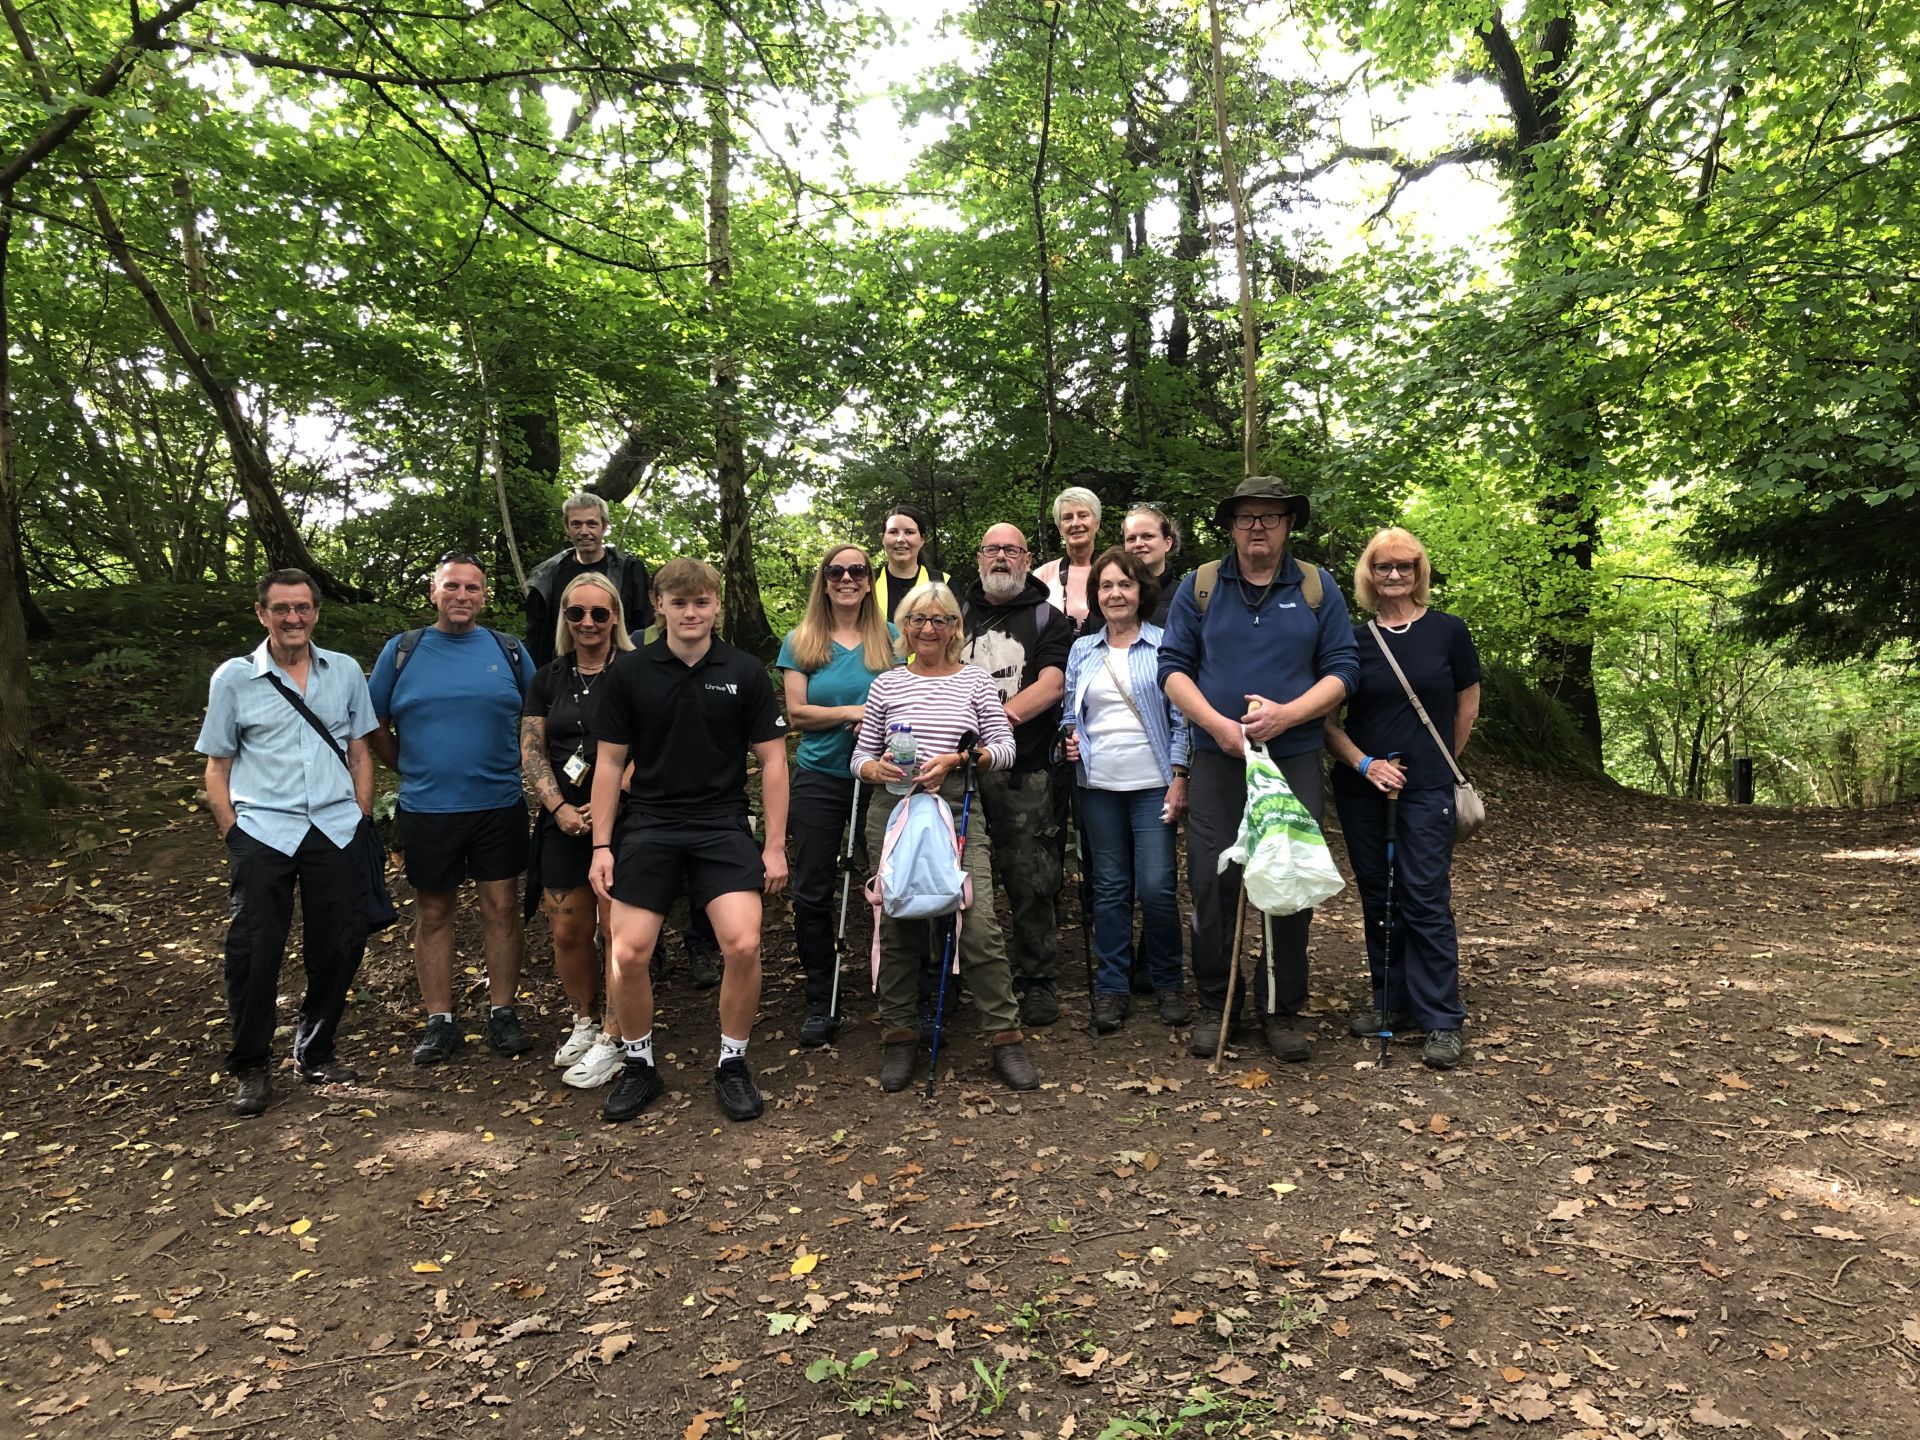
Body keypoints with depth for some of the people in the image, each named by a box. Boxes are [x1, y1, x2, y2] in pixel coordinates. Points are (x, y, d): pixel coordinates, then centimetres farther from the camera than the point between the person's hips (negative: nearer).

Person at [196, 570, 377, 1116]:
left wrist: (362, 817, 7)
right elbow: (217, 766, 7)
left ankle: (316, 1053, 24)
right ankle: (250, 1066, 15)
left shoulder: (345, 671, 10)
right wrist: (232, 832, -3)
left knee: (340, 945, 4)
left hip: (336, 828, 2)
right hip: (263, 829, -2)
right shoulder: (233, 678, 4)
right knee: (254, 949, -4)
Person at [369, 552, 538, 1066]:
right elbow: (376, 728, 10)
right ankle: (439, 1022, 18)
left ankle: (501, 1014, 15)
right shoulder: (402, 651, 3)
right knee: (433, 914, 8)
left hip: (499, 805, 0)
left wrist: (514, 772, 6)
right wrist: (412, 773, 8)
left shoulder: (510, 651, 4)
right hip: (426, 809, 0)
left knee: (501, 907, 4)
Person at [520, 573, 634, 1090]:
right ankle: (583, 1020, 28)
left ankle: (613, 1038, 8)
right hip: (564, 822, 4)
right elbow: (531, 753, 8)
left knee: (618, 931, -5)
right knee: (567, 931, 7)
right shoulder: (548, 679, 12)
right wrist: (559, 806, -6)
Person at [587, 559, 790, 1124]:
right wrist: (601, 845, 1)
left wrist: (775, 845, -2)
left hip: (723, 828, -1)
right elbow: (610, 763, 6)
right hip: (649, 828, 1)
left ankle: (732, 1064, 9)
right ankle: (639, 1066, 19)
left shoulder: (745, 672, 0)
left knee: (743, 945, -14)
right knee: (627, 955, -4)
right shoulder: (629, 674, 2)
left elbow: (772, 760, 2)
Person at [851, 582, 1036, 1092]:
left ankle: (1005, 1035, 2)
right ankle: (898, 1035, 18)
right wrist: (877, 768, -11)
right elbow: (860, 756, 12)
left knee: (979, 925, -10)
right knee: (897, 925, 5)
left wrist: (957, 760, -13)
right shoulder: (886, 686, 11)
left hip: (959, 810, -1)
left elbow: (1004, 747, 3)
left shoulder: (976, 681, 9)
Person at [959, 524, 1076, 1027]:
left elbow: (1053, 683, -7)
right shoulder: (957, 614, 17)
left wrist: (1006, 713, -23)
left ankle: (1037, 980, 11)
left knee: (1031, 881, -2)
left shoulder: (1047, 618, 8)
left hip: (1024, 772, -2)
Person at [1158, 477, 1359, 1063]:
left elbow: (1342, 668, 2)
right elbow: (1173, 664, 3)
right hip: (1217, 758, 0)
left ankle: (1282, 1009, 18)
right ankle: (1214, 1005, 17)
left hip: (1295, 758, 0)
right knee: (1212, 881, 1)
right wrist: (1216, 723, -11)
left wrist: (1286, 714, -14)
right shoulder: (1201, 586, 6)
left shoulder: (1317, 587, 6)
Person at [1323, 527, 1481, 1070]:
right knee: (1377, 898, 10)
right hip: (1361, 788, 3)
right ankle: (1391, 1001, 24)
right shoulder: (1353, 640, 3)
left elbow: (1467, 704, 10)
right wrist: (1365, 763, -9)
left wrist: (1438, 763, 12)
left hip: (1426, 788, -2)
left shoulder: (1448, 631, 0)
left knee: (1425, 899, -6)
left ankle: (1442, 1020, 2)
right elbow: (1329, 718, 4)